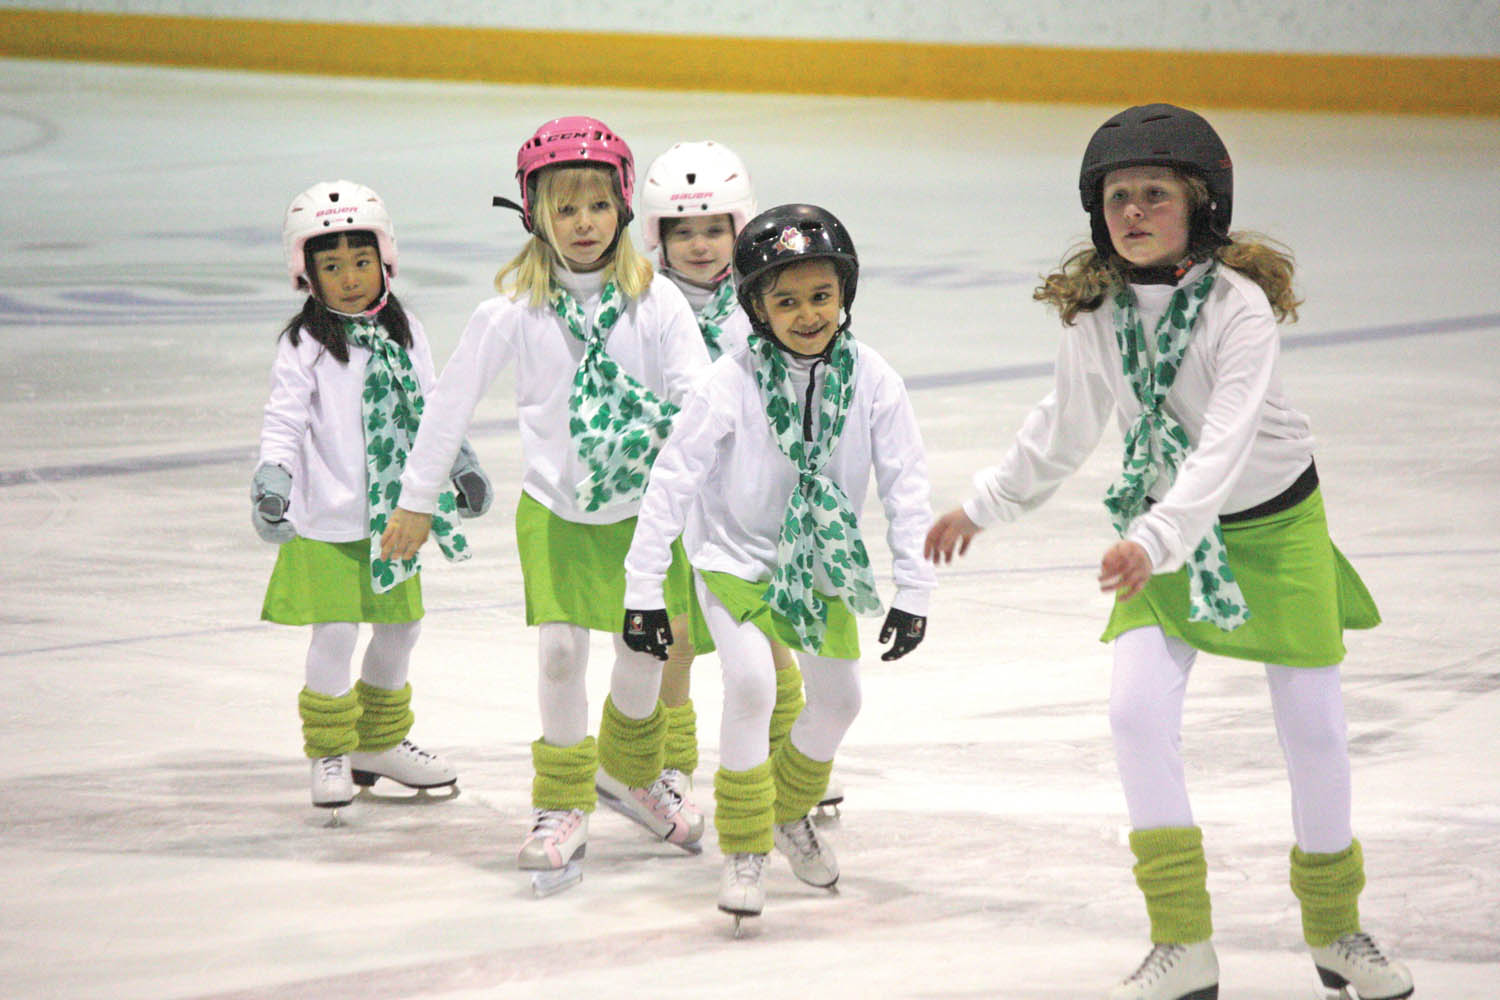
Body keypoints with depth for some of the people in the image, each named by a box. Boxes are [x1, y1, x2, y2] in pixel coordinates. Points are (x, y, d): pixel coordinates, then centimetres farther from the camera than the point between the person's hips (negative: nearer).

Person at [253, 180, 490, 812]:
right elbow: (284, 421, -13)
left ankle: (380, 742, 31)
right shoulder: (305, 346, -8)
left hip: (394, 513, 6)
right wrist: (271, 477, -28)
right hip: (327, 520, -6)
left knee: (399, 629, 14)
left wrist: (462, 465, 20)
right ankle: (329, 754, 8)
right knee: (334, 633, -7)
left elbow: (432, 410, 20)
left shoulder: (404, 334, 8)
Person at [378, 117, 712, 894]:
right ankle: (563, 806, 9)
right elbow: (452, 400, -2)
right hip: (555, 507, -1)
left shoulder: (656, 300, -7)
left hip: (644, 503, 1)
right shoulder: (515, 310, -9)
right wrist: (416, 497, 1)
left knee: (646, 649, 10)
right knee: (561, 651, -8)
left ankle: (629, 771, 37)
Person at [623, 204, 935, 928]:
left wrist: (914, 590, -7)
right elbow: (672, 480, -17)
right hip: (735, 558, -4)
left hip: (821, 562, 4)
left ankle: (791, 813, 39)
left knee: (838, 697, 10)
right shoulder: (731, 384, -22)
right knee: (751, 682, -22)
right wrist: (643, 591, -16)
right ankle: (744, 849, -7)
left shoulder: (870, 380, -14)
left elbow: (905, 483, -7)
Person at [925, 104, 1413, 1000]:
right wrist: (984, 507, 17)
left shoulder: (1239, 304, -24)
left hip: (1274, 521, -3)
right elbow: (1066, 429, 9)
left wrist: (1158, 538, -47)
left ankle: (1335, 924, 24)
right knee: (1139, 708, -15)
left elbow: (1225, 442, -34)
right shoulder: (1097, 312, -8)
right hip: (1164, 531, 3)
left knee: (1315, 727, 0)